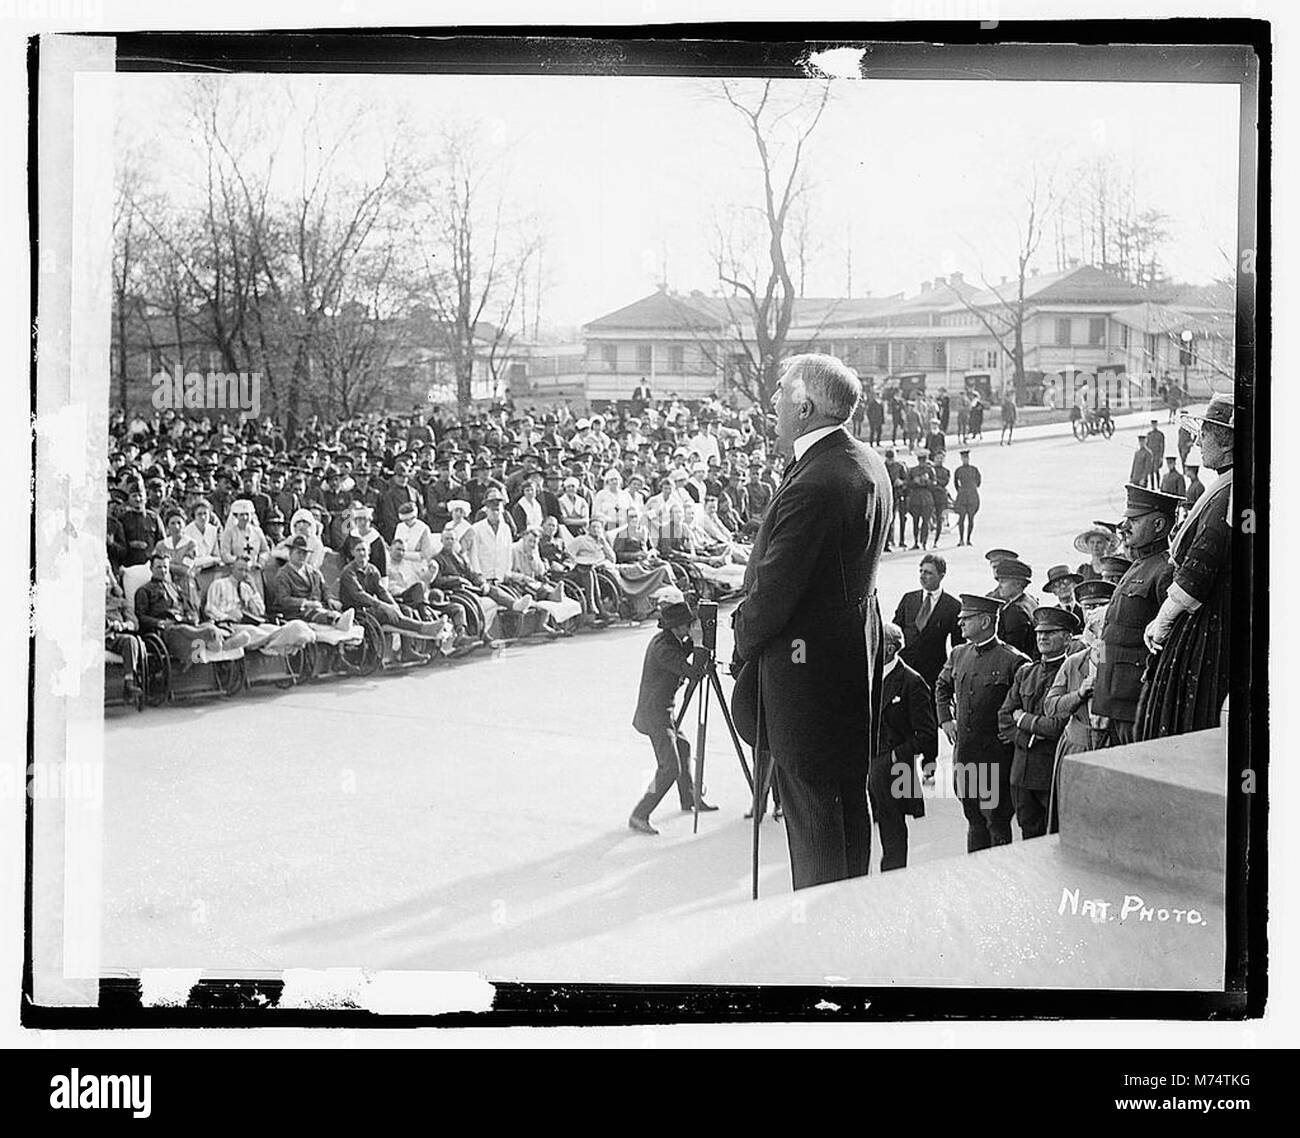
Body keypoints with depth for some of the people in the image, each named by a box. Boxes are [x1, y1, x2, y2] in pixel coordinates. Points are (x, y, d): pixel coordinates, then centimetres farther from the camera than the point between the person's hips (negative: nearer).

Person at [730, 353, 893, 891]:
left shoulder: (812, 487, -25)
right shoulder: (868, 463, 6)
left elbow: (773, 590, -21)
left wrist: (746, 638, -1)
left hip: (807, 661, -10)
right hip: (858, 646, 10)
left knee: (811, 806, 0)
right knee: (848, 799, 19)